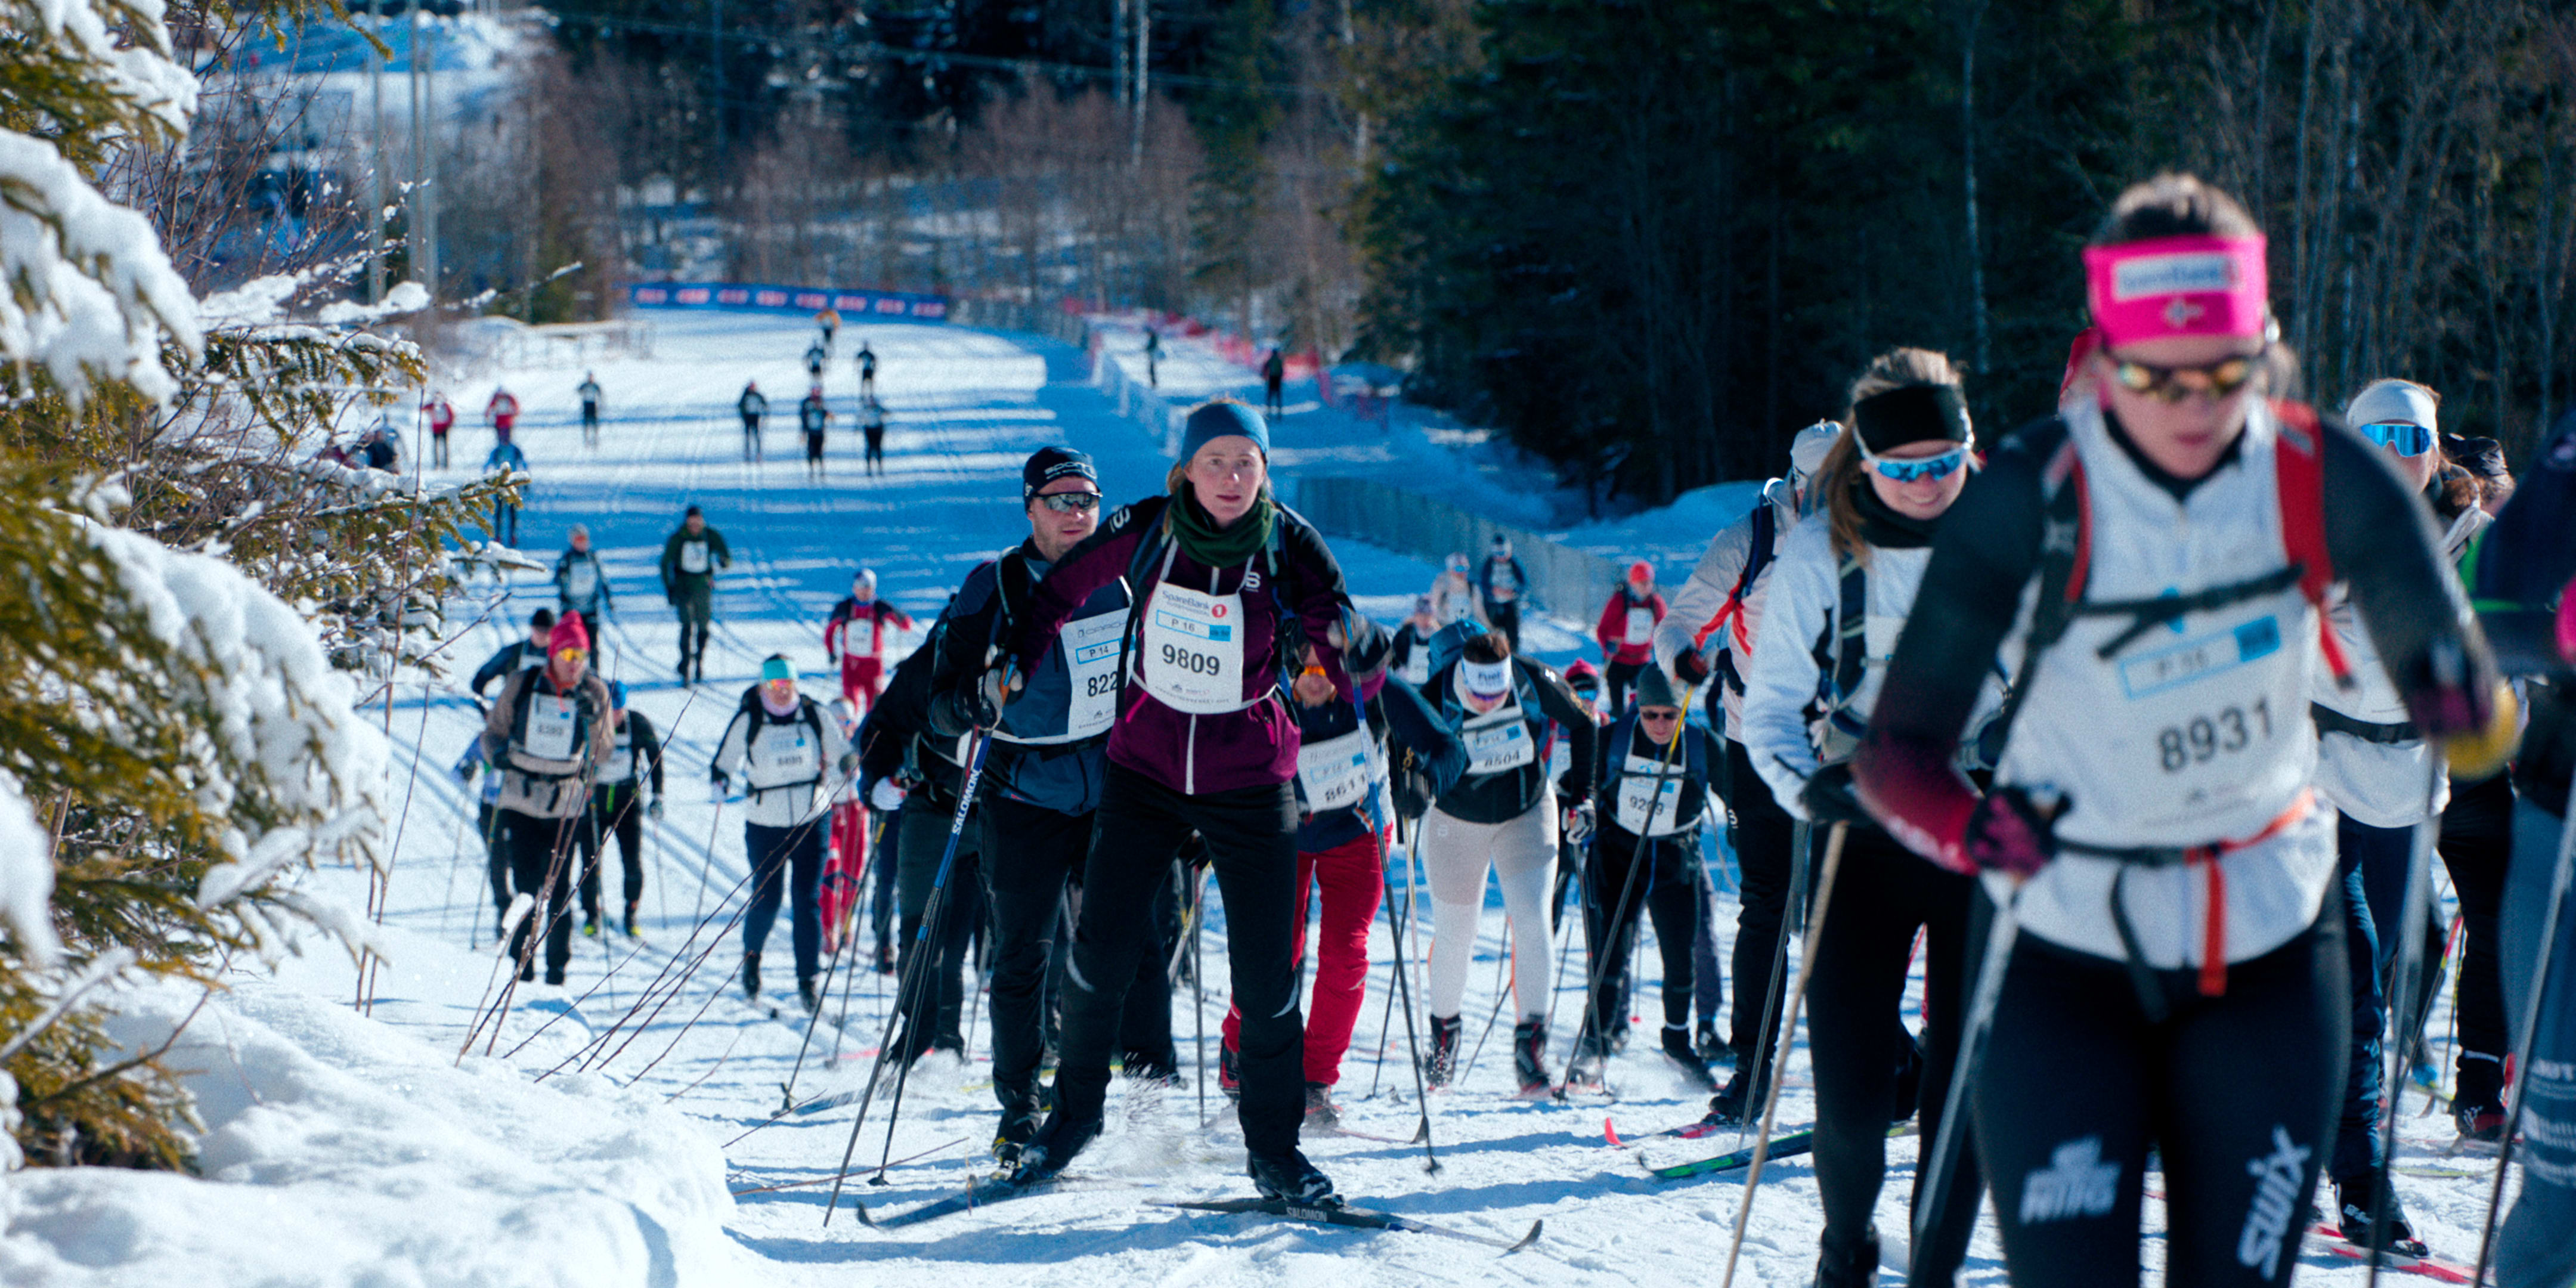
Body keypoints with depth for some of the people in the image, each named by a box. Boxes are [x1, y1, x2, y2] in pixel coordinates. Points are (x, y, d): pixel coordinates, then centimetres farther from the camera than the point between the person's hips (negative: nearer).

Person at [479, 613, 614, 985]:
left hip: (566, 804, 0)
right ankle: (523, 959, 10)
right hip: (520, 800, 0)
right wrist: (497, 753, -11)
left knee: (557, 886, -2)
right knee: (525, 881, -3)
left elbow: (601, 756, 0)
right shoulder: (523, 685, 0)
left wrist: (593, 721, -18)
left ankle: (558, 964, 9)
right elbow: (495, 728, 10)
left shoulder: (594, 693, 1)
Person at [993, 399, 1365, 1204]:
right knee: (1101, 953, -3)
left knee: (1266, 972, -1)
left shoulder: (1290, 547, -11)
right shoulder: (1145, 532, -8)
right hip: (1145, 768, 1)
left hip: (1249, 782, -1)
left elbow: (1344, 642, -13)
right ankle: (1076, 1110, 21)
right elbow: (1064, 587, 9)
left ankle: (1272, 1146, 15)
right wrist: (1014, 667, 3)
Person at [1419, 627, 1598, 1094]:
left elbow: (1582, 725, -4)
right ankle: (1444, 1027, 32)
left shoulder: (1535, 681, -23)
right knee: (1454, 935, 6)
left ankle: (1531, 1039, -11)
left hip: (1527, 814, 1)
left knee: (1532, 921, -15)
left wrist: (1581, 795, -5)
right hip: (1457, 823, -1)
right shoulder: (1436, 703, -29)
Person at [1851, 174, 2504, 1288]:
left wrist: (2460, 700, -34)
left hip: (2268, 954, 3)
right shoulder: (2029, 497, -19)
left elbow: (2463, 710, -9)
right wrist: (1967, 829, -41)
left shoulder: (2323, 479, -12)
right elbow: (1895, 753, -19)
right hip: (2068, 959, -3)